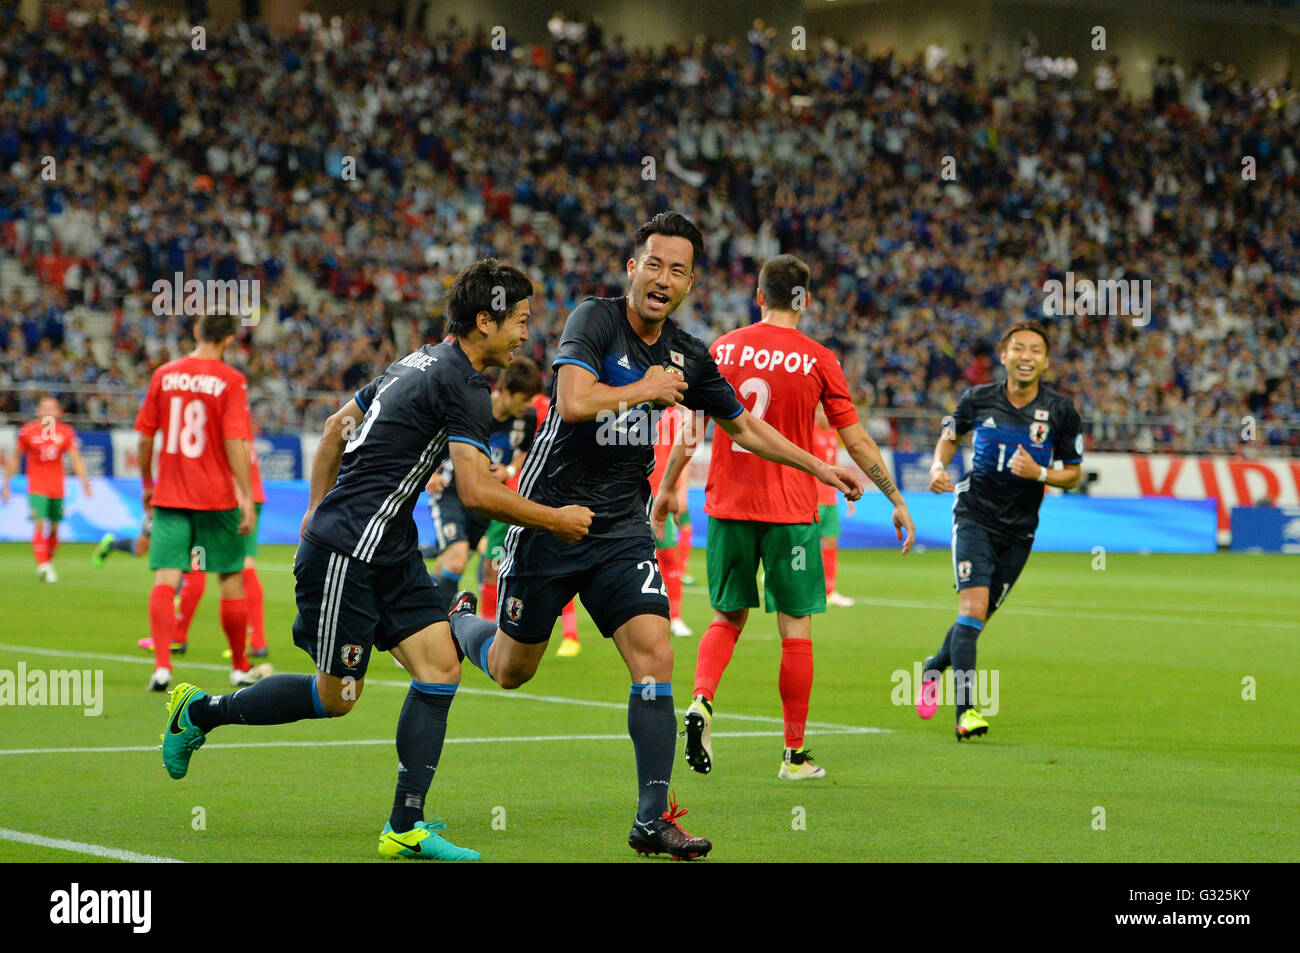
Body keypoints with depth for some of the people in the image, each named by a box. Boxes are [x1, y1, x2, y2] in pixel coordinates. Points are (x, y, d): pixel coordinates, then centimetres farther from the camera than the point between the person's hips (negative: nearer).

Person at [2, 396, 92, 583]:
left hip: (57, 488, 3)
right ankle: (42, 566, -22)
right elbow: (15, 458, 7)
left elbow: (75, 457, 0)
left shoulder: (65, 432, 2)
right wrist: (6, 485, 7)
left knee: (54, 529, 9)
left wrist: (84, 481, -13)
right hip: (36, 488, -3)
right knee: (39, 525, -16)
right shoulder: (28, 431, -2)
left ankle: (48, 563, 25)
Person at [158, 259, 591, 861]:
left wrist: (318, 509, 25)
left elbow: (337, 427, 22)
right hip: (346, 555, -10)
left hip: (391, 554, 10)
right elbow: (477, 492, -22)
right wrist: (554, 521, -10)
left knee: (440, 666, -1)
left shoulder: (419, 362, 14)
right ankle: (199, 711, 21)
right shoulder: (463, 385, -16)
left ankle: (405, 828, -2)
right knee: (336, 695, 1)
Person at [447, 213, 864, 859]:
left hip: (622, 531, 4)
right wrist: (645, 389, -16)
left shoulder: (687, 357, 4)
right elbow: (573, 402, -30)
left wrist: (821, 468, 20)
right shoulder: (595, 319, -13)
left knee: (654, 656, -14)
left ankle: (653, 818, -10)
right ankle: (458, 621, 45)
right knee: (510, 671, 9)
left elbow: (743, 426, 20)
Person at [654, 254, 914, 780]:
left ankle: (701, 700, -11)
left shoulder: (722, 349, 3)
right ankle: (794, 753, 8)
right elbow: (856, 441, -2)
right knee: (796, 629, 5)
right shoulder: (817, 360, -5)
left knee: (727, 618, 16)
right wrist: (896, 500, 7)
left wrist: (667, 489, 20)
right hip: (789, 512, -3)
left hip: (728, 505, 3)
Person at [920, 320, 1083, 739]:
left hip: (1019, 529, 2)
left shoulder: (1061, 411, -6)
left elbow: (1073, 474, 2)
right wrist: (939, 466, -6)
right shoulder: (978, 399, -5)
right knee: (972, 607, -19)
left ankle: (935, 667, 42)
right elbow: (950, 436, 15)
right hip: (974, 515, -2)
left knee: (980, 617, 12)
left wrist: (1039, 473, -18)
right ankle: (966, 710, -21)